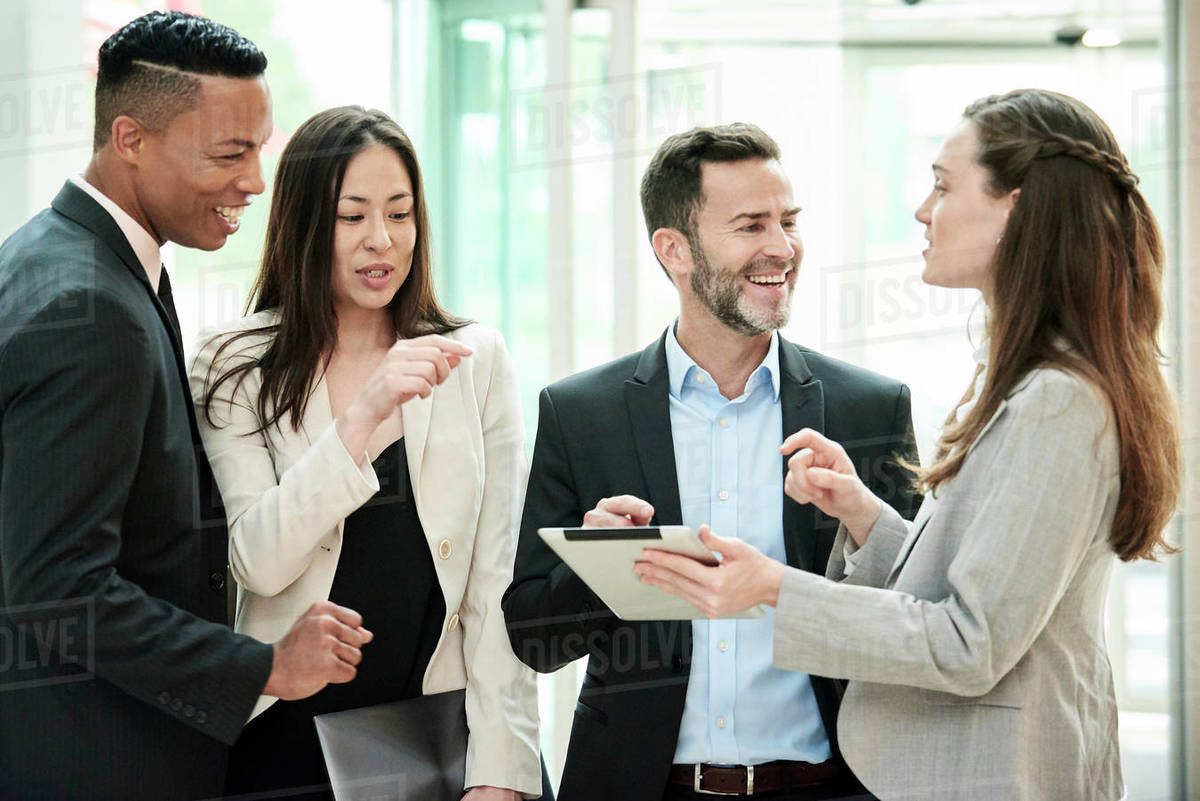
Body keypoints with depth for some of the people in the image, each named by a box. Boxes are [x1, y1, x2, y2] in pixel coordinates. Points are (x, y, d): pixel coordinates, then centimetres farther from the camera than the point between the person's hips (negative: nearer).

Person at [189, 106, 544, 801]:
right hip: (289, 736, -1)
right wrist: (362, 416, -23)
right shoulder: (236, 368, -1)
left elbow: (498, 579, -2)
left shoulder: (476, 359, 2)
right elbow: (258, 563, -12)